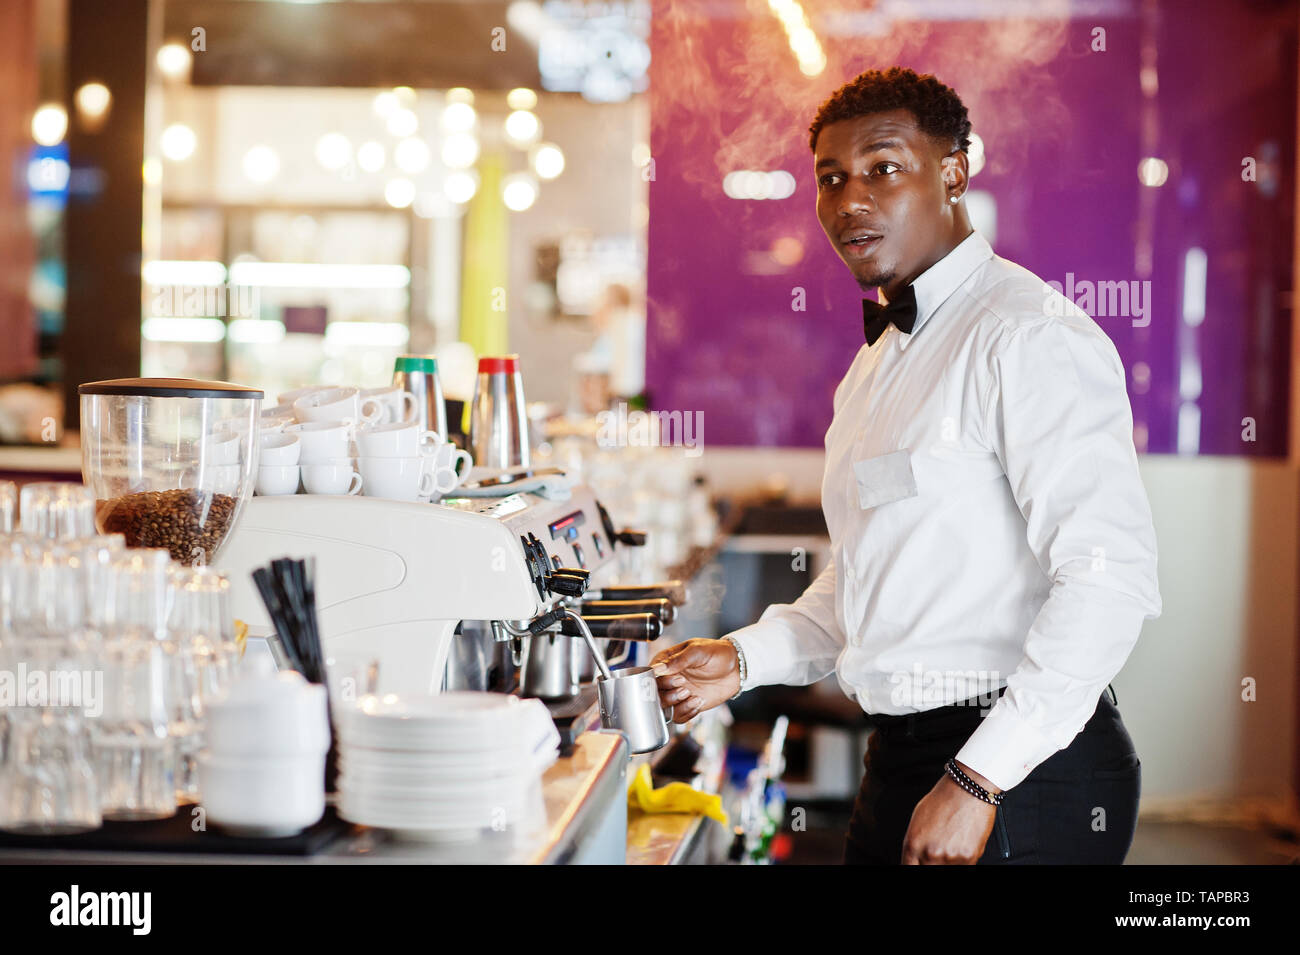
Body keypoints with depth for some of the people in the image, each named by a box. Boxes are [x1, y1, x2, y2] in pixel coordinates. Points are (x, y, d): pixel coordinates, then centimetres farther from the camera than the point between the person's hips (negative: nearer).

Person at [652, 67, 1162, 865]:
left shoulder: (1030, 335, -13)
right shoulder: (877, 363, 16)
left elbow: (1111, 576, -23)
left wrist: (978, 779, -23)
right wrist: (745, 660, 9)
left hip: (1023, 771, -8)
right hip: (903, 762, 8)